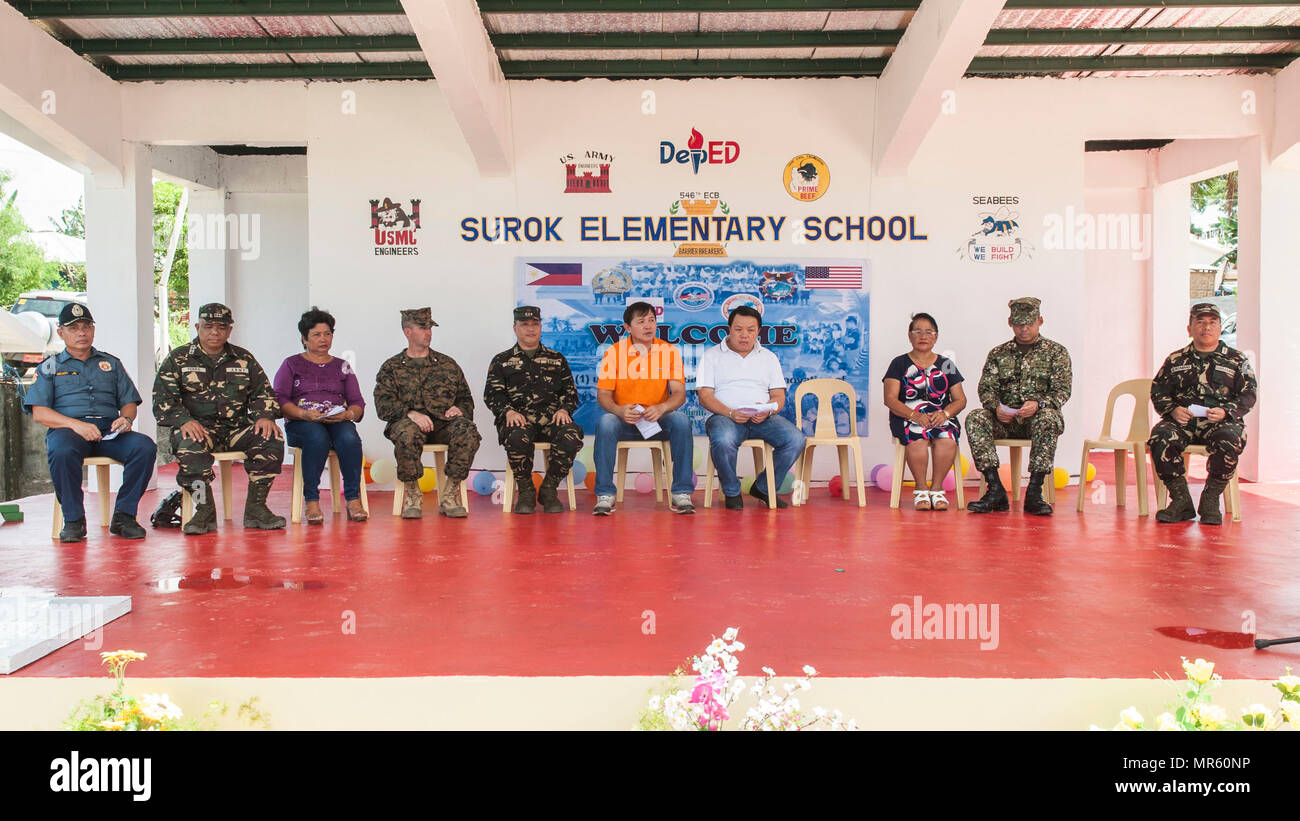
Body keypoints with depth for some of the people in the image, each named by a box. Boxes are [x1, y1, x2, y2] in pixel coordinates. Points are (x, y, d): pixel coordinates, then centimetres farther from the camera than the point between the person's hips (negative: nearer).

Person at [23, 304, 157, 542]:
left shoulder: (111, 363, 25)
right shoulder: (50, 367, 17)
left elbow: (129, 402, 19)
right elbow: (39, 412, 5)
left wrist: (127, 418, -7)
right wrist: (75, 424, -14)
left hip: (109, 431, 2)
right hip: (67, 429, -2)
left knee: (145, 447, -29)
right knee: (62, 453, -39)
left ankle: (124, 515, -20)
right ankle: (73, 519, -21)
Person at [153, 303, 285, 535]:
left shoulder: (244, 359, 18)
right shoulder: (178, 359, 10)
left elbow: (263, 393, 17)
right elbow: (163, 400, 2)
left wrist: (265, 416, -5)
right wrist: (184, 421, -17)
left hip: (237, 426, 2)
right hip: (198, 426, -2)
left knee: (272, 439, -26)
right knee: (189, 447, -37)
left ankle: (255, 508, -20)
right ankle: (205, 510, -24)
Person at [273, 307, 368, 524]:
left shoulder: (342, 366, 22)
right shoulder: (291, 364, 16)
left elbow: (358, 403, 13)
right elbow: (279, 399, 2)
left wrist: (347, 414, -11)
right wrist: (304, 414, -16)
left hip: (338, 422, 2)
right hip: (300, 424, -2)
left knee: (349, 437, -35)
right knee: (317, 437, -38)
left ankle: (353, 500, -34)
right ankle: (311, 501, -35)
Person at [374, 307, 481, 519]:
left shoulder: (447, 364, 23)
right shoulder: (392, 367, 16)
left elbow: (466, 398, 24)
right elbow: (383, 404, 1)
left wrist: (459, 409, -2)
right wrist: (411, 413, -18)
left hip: (444, 423, 2)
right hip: (409, 421, -2)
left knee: (467, 431, -32)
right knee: (406, 433, -39)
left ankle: (450, 494, -22)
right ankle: (412, 495, -20)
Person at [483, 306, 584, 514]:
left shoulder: (557, 359, 24)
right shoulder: (501, 361, 20)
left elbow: (570, 391, 18)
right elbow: (492, 394, 8)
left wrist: (564, 409, -3)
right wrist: (508, 411, -12)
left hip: (552, 418, 2)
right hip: (518, 419, -1)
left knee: (571, 435, -32)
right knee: (517, 437, -38)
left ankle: (549, 489, -13)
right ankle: (525, 492, -15)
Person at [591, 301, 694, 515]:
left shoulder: (670, 351, 3)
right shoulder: (614, 352, 0)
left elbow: (679, 393, -3)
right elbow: (603, 395, -3)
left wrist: (661, 408, -25)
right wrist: (619, 411, -25)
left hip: (658, 421, 1)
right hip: (624, 419, -1)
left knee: (681, 421, -30)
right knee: (605, 422, -33)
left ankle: (681, 493, -23)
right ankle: (605, 495, -27)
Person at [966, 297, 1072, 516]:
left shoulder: (1056, 351, 9)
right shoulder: (998, 353, 15)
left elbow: (1062, 390, -2)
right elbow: (986, 387, 5)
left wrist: (1038, 404, -23)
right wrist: (996, 407, -18)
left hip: (1038, 418, -2)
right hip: (1005, 420, 2)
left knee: (1048, 417, -38)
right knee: (975, 418, -28)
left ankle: (1034, 492, -35)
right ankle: (995, 490, -31)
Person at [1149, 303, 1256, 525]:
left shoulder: (1237, 360, 14)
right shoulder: (1176, 360, 17)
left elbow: (1249, 394, 6)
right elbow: (1158, 390, 13)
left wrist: (1226, 411, -13)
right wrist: (1172, 409, -8)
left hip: (1221, 422, -1)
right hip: (1183, 421, 1)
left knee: (1229, 440, -37)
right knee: (1160, 436, -32)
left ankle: (1210, 500, -17)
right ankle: (1181, 500, -20)